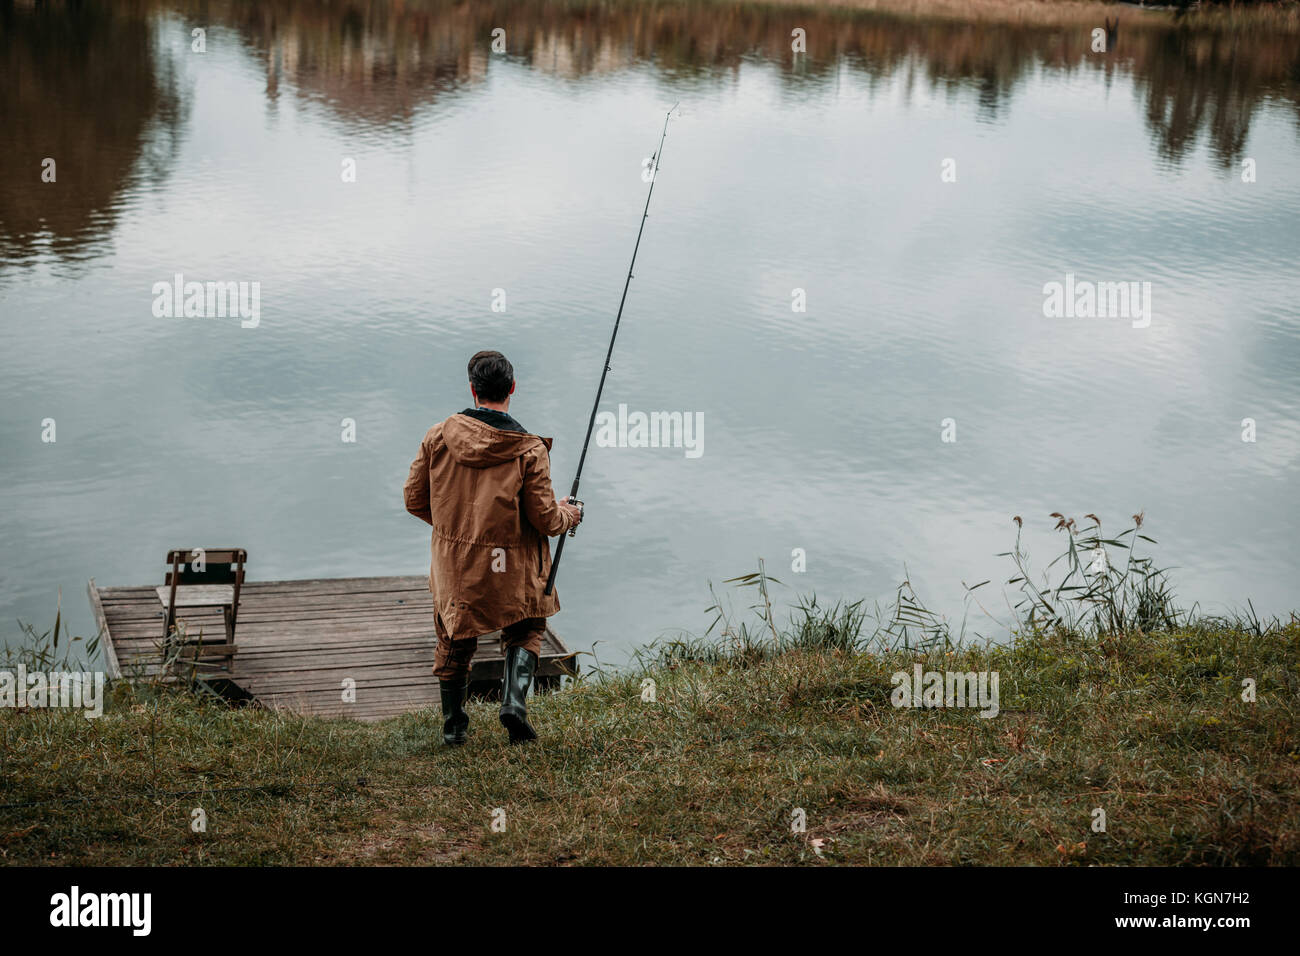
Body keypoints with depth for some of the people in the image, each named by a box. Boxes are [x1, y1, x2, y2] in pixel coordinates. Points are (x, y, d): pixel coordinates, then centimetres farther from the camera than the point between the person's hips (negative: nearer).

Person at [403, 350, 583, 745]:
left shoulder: (438, 437, -7)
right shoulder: (530, 450, -15)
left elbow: (415, 498, 2)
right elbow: (545, 519, -12)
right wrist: (567, 515, 11)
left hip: (453, 564, 2)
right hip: (511, 567, -2)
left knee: (454, 640, 20)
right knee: (525, 630, 20)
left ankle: (453, 725, 27)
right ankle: (514, 699, -2)